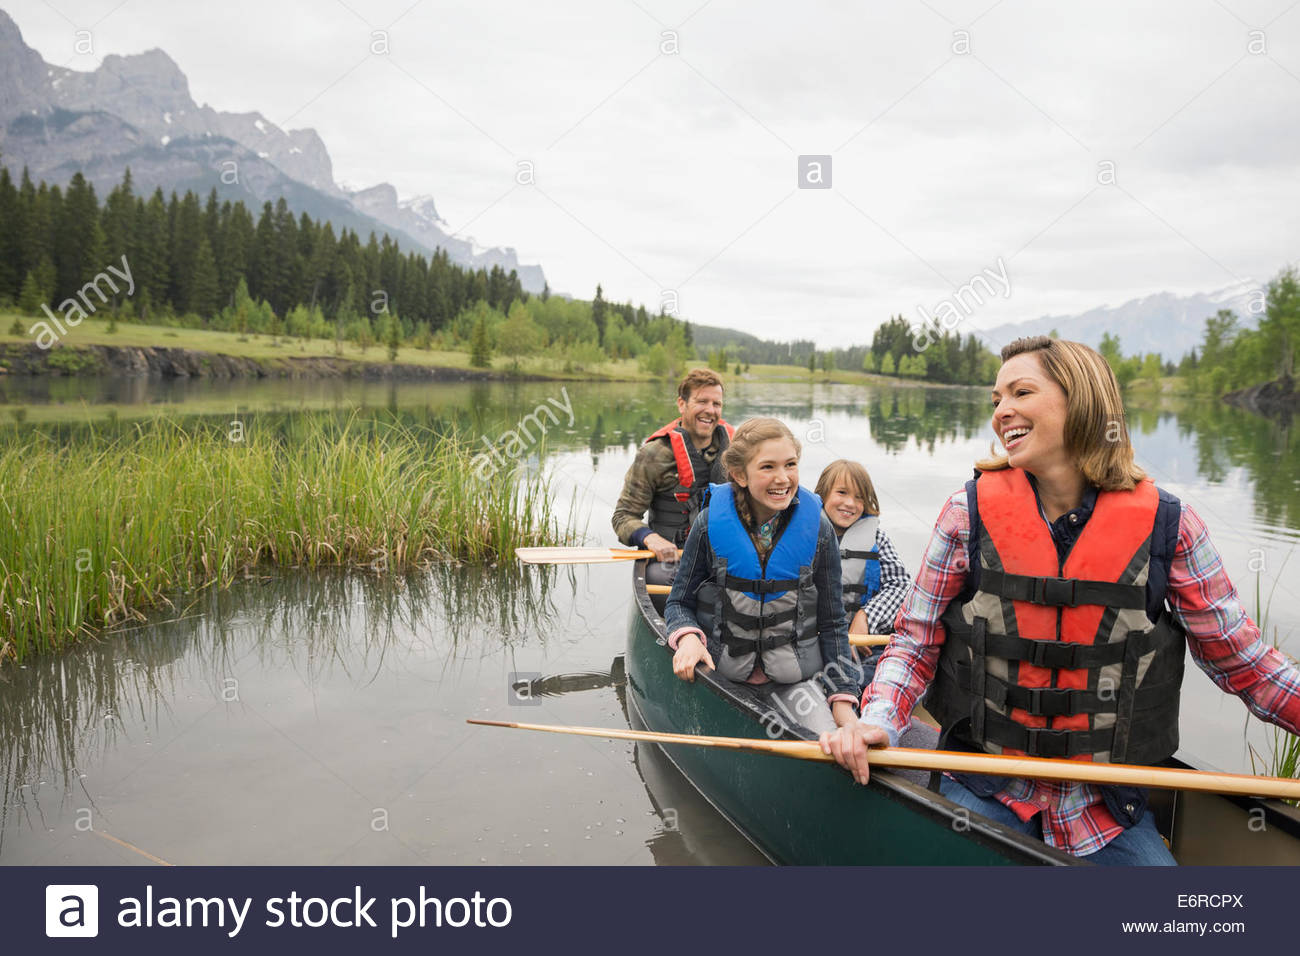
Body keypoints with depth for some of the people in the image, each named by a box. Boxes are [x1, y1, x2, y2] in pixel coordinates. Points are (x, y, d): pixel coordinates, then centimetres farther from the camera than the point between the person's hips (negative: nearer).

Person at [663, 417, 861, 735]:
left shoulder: (817, 529, -7)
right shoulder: (711, 523, -10)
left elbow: (832, 624, 3)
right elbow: (679, 602, 2)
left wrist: (843, 697, -3)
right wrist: (687, 636, -20)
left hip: (792, 677, 1)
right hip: (719, 672, 0)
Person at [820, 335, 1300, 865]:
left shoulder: (1167, 526, -5)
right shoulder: (969, 512, -6)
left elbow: (1242, 660, 3)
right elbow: (916, 640, -2)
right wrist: (878, 720, -18)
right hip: (985, 795, -1)